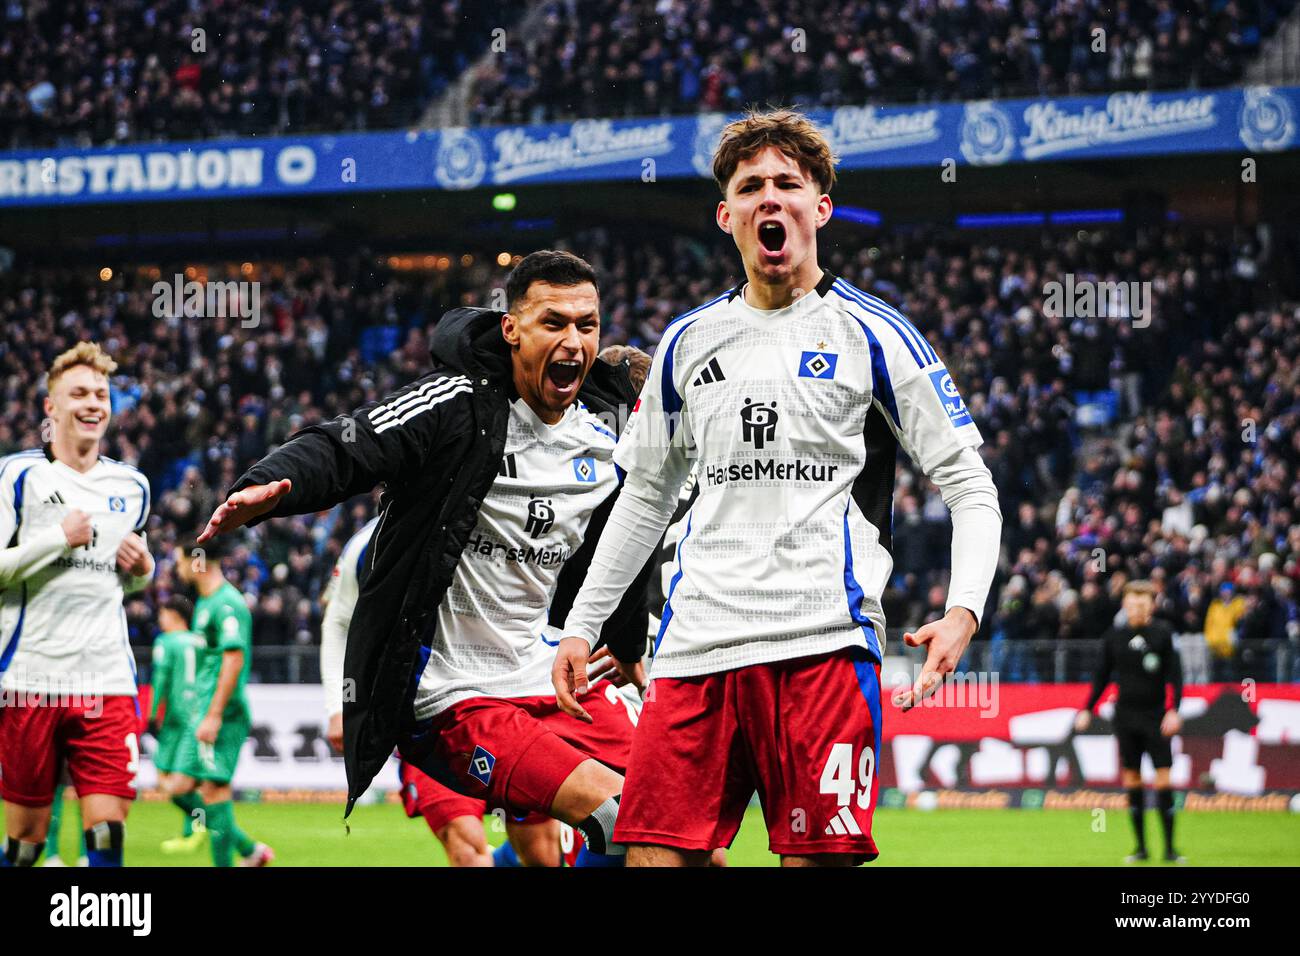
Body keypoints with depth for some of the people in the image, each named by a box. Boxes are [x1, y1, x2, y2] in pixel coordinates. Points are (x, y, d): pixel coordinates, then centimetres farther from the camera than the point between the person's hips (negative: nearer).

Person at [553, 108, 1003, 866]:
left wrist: (964, 610, -13)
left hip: (824, 642, -4)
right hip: (697, 644, 4)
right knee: (655, 853, -5)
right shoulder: (689, 342, 17)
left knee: (817, 856, -9)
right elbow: (647, 496, 28)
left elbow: (970, 487, 3)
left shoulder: (870, 334, 3)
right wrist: (582, 624, 23)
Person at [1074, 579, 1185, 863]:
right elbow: (1102, 676, 13)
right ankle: (1141, 848, 11)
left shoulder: (1162, 633, -5)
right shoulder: (1113, 637, 3)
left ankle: (1169, 848, -1)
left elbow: (1175, 674, -5)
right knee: (1131, 780, 4)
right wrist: (1087, 709, 9)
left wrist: (1174, 710, -16)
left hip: (1155, 715, -3)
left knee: (1163, 779, -7)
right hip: (1125, 715, 3)